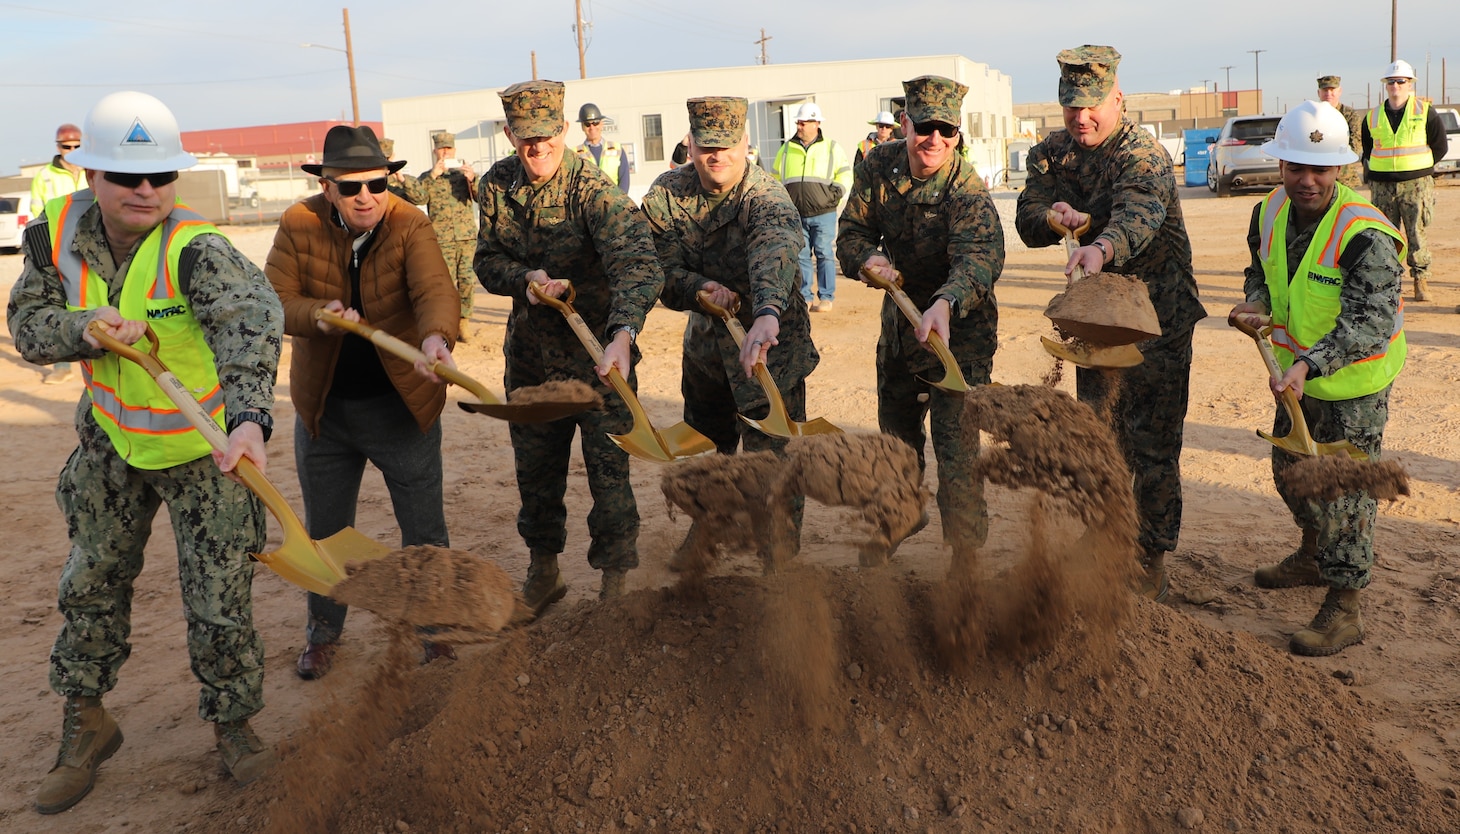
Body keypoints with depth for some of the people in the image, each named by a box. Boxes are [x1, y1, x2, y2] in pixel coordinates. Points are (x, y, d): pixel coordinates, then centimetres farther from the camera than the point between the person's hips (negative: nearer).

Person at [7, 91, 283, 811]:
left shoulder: (197, 249, -28)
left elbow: (250, 320, -46)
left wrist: (249, 417, -63)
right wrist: (85, 327, -27)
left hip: (206, 445, -5)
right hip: (113, 439, 5)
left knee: (218, 603, 1)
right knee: (91, 583, 17)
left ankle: (232, 724, 27)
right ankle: (86, 726, 38)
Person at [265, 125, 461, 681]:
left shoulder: (409, 226, -14)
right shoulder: (299, 226, -7)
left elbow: (435, 289, -30)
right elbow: (276, 300, -10)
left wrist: (437, 338, -51)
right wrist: (318, 315, -31)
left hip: (402, 403, -2)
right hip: (323, 407, 3)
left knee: (424, 529, 7)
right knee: (324, 530, 18)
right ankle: (322, 633, 38)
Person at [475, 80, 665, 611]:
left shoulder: (594, 192, -21)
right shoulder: (497, 185, -1)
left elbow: (637, 264, -35)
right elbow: (487, 261, 6)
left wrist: (623, 334, -52)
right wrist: (527, 277, -17)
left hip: (596, 356, -5)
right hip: (529, 355, 6)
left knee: (608, 473, -1)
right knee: (535, 471, 17)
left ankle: (615, 584, 16)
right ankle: (543, 573, 37)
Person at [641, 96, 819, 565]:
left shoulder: (767, 199, -27)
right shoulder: (666, 195, -10)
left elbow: (776, 253, -48)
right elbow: (662, 272, -8)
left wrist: (767, 314, -68)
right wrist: (700, 287, -30)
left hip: (771, 339, -5)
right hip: (706, 337, 5)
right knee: (705, 442, 23)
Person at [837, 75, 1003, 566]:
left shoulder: (967, 191, -26)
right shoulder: (879, 166, -9)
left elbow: (979, 257, -42)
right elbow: (852, 229, -1)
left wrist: (944, 305, -62)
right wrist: (868, 257, -25)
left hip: (957, 328, -6)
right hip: (899, 317, 6)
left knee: (956, 447, -12)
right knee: (895, 432, 23)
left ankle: (966, 556, 0)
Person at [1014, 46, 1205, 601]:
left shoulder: (1144, 155, -18)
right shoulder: (1052, 154, 3)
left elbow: (1139, 214, -39)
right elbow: (1028, 221, -2)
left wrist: (1101, 246, -60)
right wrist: (1061, 219, -25)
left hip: (1157, 317, -6)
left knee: (1153, 442, -1)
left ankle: (1154, 561, 10)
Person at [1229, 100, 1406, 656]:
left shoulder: (1365, 235, -26)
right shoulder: (1270, 213, -4)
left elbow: (1370, 322, -32)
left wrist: (1309, 364, -45)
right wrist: (1256, 301, -6)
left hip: (1355, 383, -8)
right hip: (1299, 373, 8)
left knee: (1343, 491, -2)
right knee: (1290, 470, 22)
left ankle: (1344, 610, 10)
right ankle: (1313, 556, 48)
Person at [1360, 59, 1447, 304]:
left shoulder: (1424, 112, 3)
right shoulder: (1372, 117, 9)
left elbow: (1440, 146, 9)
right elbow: (1367, 150, 21)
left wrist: (1417, 167, 6)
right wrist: (1373, 173, 10)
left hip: (1416, 183, -2)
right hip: (1382, 185, 2)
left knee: (1418, 234, -3)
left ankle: (1421, 279, 6)